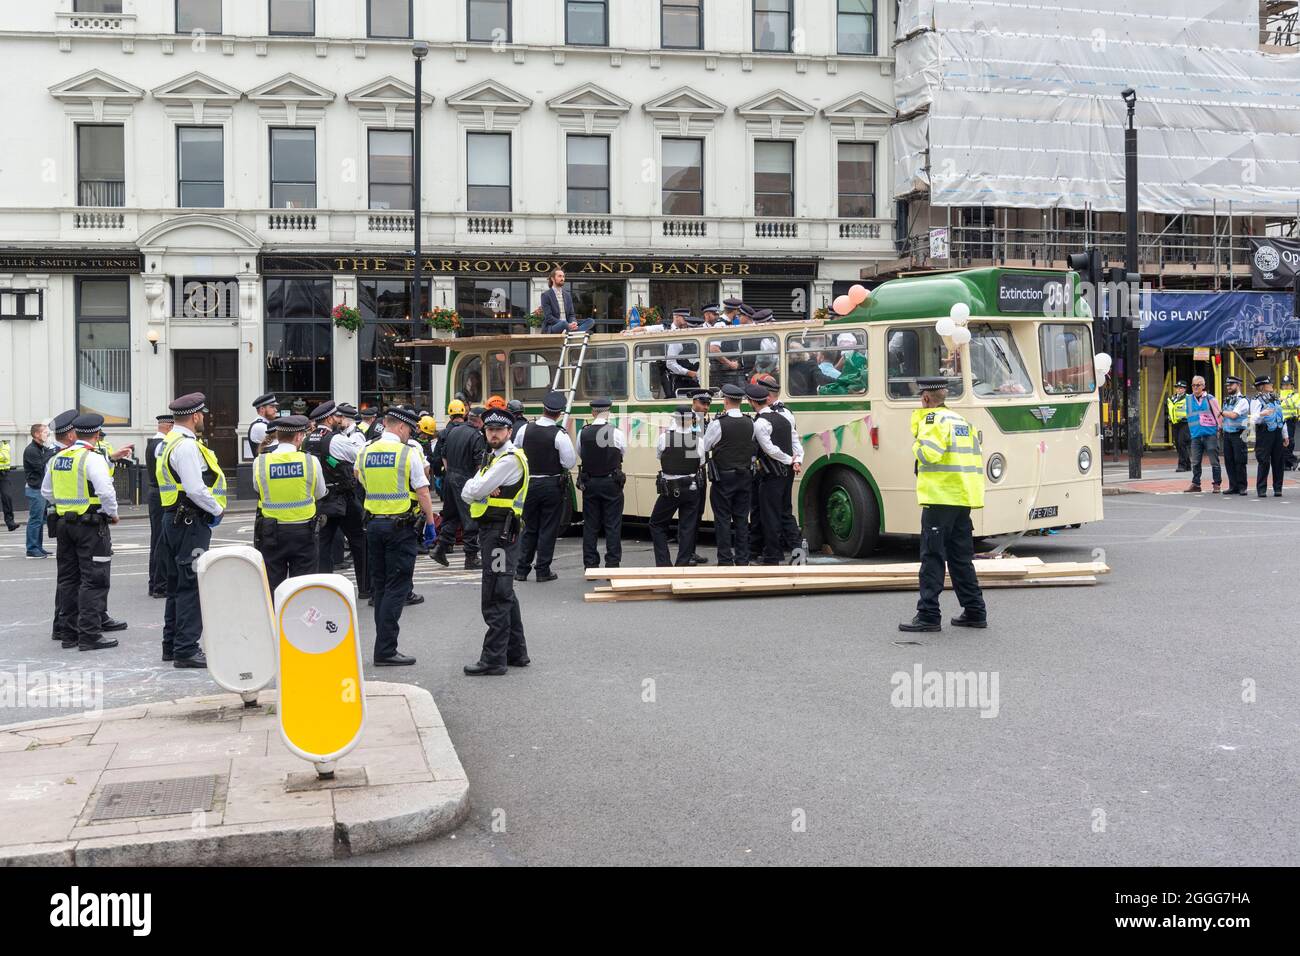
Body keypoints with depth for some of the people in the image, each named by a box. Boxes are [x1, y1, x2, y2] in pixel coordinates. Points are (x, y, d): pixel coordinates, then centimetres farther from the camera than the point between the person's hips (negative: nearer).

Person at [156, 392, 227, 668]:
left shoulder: (170, 443, 17)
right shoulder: (187, 446, -16)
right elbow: (196, 490, -23)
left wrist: (213, 509, 11)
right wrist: (217, 510, -9)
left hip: (174, 518, 11)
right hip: (190, 521, -10)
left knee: (177, 584, 16)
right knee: (191, 586, -7)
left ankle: (171, 645, 23)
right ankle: (186, 650, -6)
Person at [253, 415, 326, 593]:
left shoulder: (260, 462, -8)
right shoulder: (311, 461, -10)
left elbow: (257, 488, 5)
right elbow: (319, 494, 3)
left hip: (271, 532, 1)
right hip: (303, 530, -1)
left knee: (272, 585, 9)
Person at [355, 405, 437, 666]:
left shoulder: (367, 452, 5)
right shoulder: (407, 453, -12)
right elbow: (422, 492, -11)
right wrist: (430, 521, -2)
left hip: (373, 523, 6)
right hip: (400, 525, -6)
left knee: (380, 586, 14)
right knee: (397, 588, -3)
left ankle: (384, 643, 18)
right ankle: (385, 650, -6)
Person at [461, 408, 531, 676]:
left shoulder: (510, 460, -13)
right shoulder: (492, 458, 18)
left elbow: (474, 491, -19)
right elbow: (466, 494, 9)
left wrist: (475, 487, 2)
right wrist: (478, 489, -11)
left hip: (500, 531, -11)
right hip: (491, 530, 11)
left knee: (496, 598, -8)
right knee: (505, 594, 17)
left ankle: (493, 659, -5)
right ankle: (516, 652, 26)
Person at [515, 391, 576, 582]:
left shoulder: (525, 429, -3)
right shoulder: (560, 435, -15)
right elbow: (569, 462, -13)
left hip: (530, 483, 4)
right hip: (553, 485, -3)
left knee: (529, 528, 14)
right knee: (548, 529, 4)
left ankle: (521, 569, 14)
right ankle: (543, 571, 6)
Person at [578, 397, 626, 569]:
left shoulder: (583, 433, -6)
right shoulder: (616, 433, -11)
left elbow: (579, 453, 5)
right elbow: (624, 451, 5)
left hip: (589, 483, 2)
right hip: (611, 483, -2)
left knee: (590, 525, 8)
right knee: (613, 525, 4)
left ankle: (590, 565, 9)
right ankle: (612, 564, 3)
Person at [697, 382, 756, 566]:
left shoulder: (718, 424, -13)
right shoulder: (749, 424, 2)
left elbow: (704, 448, -2)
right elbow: (751, 447, 11)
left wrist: (699, 438, 19)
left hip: (723, 477, -4)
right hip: (745, 476, 5)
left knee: (723, 520, 1)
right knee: (742, 519, 9)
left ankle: (725, 560, 1)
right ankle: (742, 559, 11)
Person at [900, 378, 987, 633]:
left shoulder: (934, 420, -8)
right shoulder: (962, 421, 19)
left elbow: (928, 453, -21)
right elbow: (975, 459, 20)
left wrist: (916, 442, -4)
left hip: (940, 499, -8)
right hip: (964, 498, 8)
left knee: (933, 557, -6)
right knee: (961, 558, 14)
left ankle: (928, 615, -7)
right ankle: (974, 612, 16)